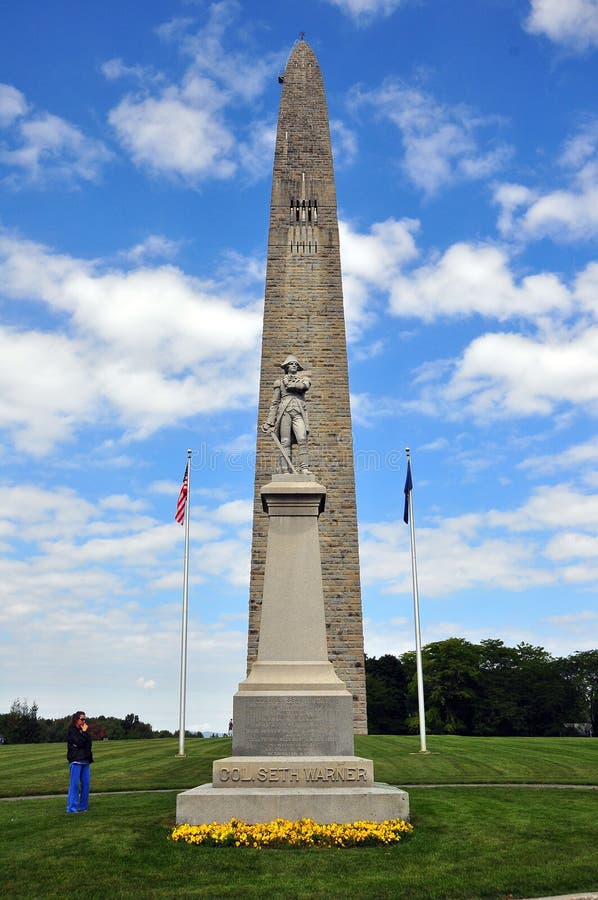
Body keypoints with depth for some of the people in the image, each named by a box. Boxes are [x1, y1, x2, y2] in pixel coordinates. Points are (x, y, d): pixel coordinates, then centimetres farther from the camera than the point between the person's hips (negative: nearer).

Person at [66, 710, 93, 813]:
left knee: (86, 783, 4)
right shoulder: (71, 730, -3)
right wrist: (84, 732, -5)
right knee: (74, 784, -7)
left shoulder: (84, 730, 16)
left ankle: (83, 806, 11)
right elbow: (79, 743, -14)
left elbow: (89, 743, 6)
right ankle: (72, 807, -4)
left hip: (85, 760, 6)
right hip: (76, 760, -6)